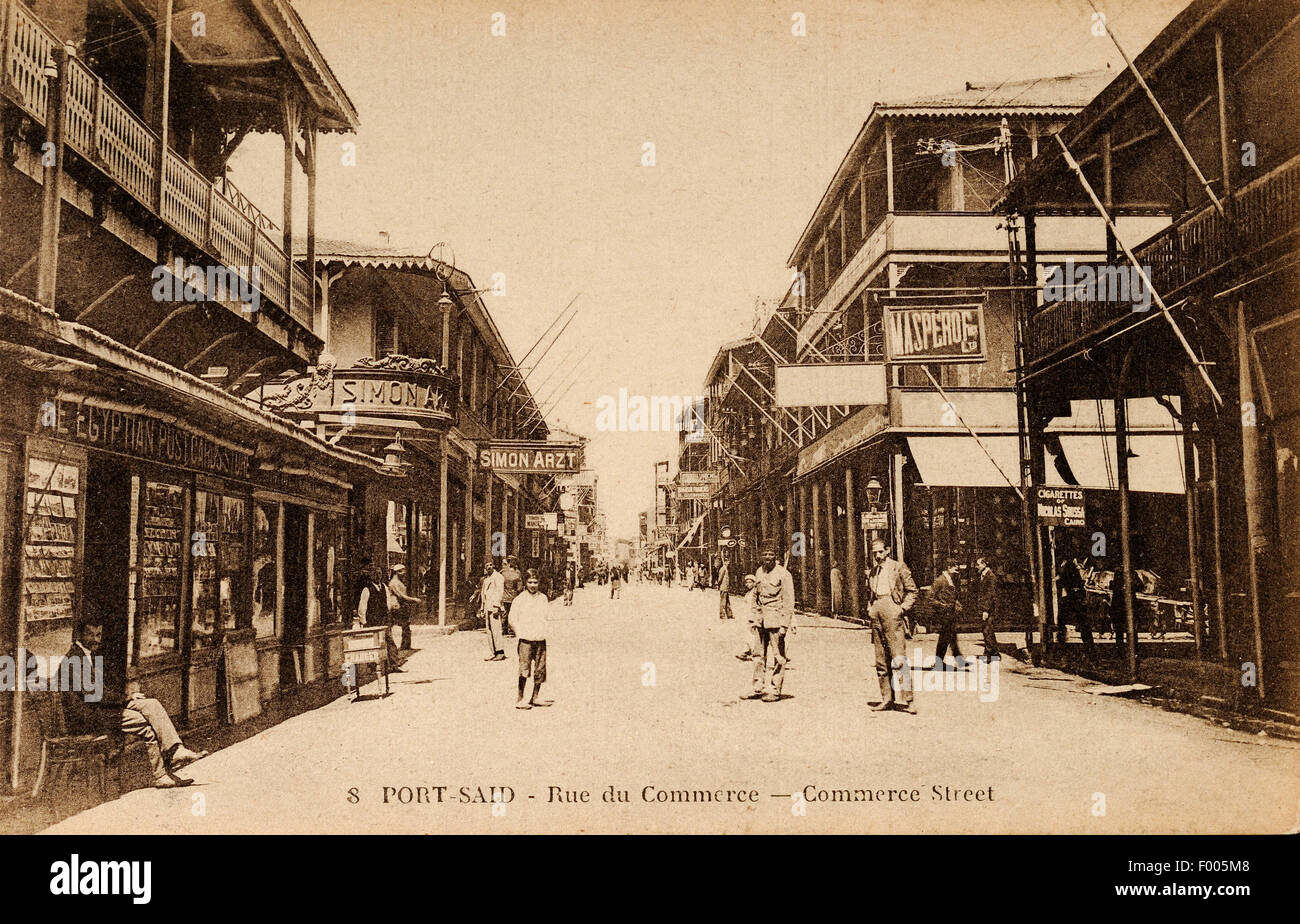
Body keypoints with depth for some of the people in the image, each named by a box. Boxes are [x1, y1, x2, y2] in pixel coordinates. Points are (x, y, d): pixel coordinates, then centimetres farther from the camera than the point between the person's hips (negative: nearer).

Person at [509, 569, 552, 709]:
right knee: (524, 669, -8)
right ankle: (520, 700, -1)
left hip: (541, 640, 4)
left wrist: (544, 631, 7)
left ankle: (535, 698, 18)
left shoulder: (543, 598, 9)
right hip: (526, 640, -4)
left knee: (540, 670, 6)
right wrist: (520, 632, -5)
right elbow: (512, 618, 2)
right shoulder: (520, 599, -2)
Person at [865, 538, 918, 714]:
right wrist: (869, 609, 13)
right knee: (881, 660, 6)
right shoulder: (871, 573, 18)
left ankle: (904, 699, -10)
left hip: (892, 613, -6)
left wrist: (902, 608, -8)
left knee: (898, 658, -12)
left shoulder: (898, 567, 3)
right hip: (876, 614, 6)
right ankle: (887, 698, 12)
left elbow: (912, 591, 3)